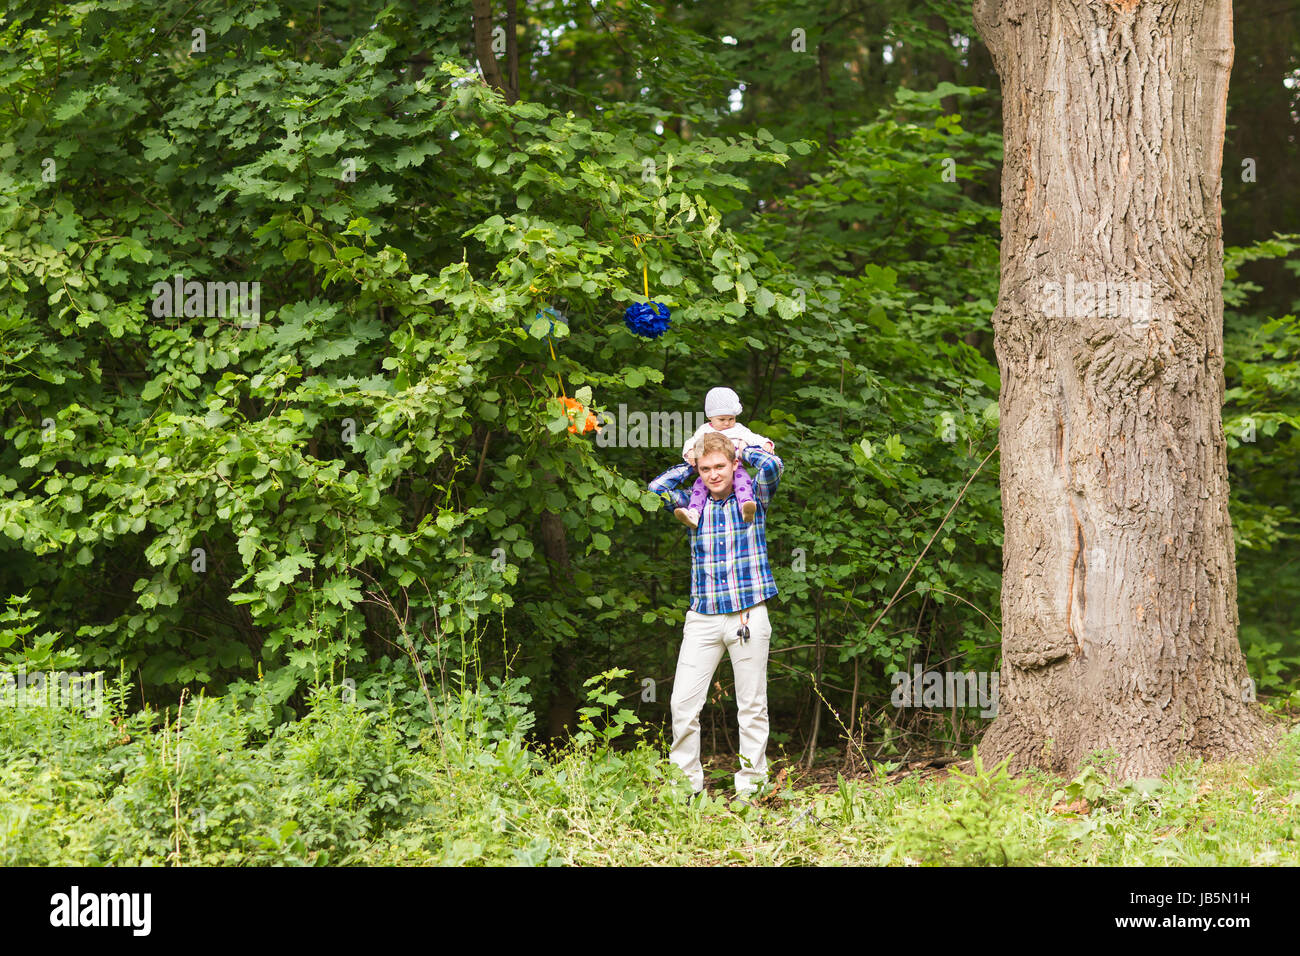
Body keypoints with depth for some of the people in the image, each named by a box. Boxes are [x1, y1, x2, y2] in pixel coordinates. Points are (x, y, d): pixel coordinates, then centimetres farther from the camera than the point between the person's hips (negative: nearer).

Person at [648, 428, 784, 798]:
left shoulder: (752, 499, 4)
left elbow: (772, 465, -13)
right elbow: (656, 490, -3)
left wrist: (745, 450, 5)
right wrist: (687, 466, 7)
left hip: (749, 614, -2)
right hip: (703, 617, 2)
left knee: (752, 705, 2)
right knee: (683, 702, -5)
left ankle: (750, 787, 8)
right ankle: (687, 783, 3)